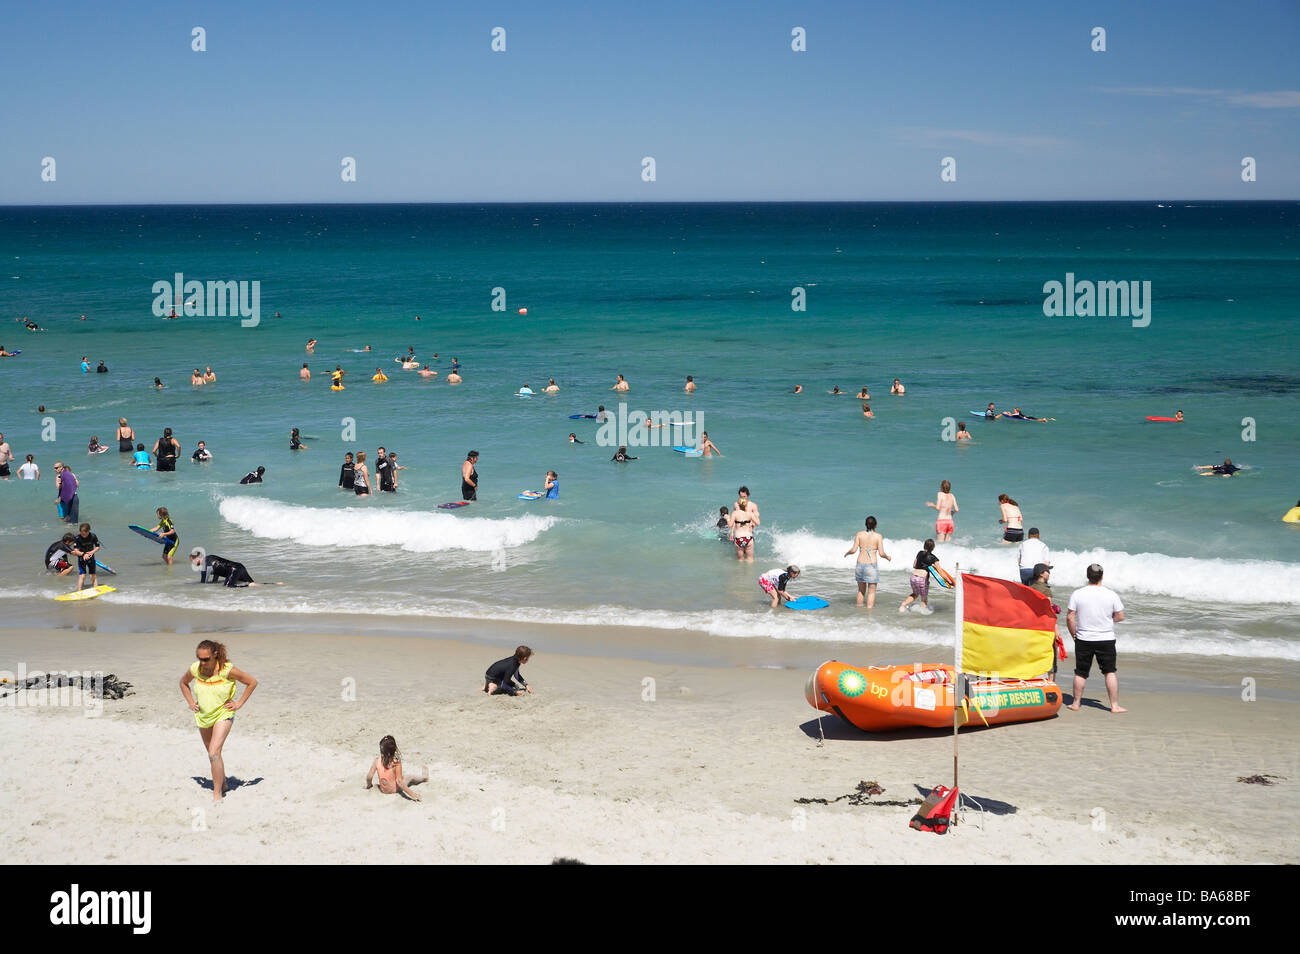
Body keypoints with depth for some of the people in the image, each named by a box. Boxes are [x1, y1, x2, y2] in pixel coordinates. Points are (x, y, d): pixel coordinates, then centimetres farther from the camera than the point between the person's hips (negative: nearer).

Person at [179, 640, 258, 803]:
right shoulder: (195, 669, -10)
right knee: (212, 754, 18)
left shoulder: (227, 670, -21)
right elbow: (183, 682, 15)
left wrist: (239, 703, -9)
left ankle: (217, 793, -12)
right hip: (203, 716, 5)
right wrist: (190, 702, 5)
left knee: (214, 753, -19)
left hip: (223, 715, -5)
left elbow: (252, 682, -8)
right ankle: (222, 783, 40)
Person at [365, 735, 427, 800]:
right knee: (411, 778, 24)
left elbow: (369, 776, -15)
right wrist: (411, 794, -25)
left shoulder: (377, 760, -20)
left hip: (383, 790, 3)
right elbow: (399, 781, -29)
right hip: (394, 790, -3)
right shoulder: (396, 763, -29)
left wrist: (368, 785, 7)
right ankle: (424, 777, 52)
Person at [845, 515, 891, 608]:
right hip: (872, 565, -3)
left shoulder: (859, 534, 1)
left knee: (861, 590, 18)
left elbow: (854, 550, -3)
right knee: (871, 592, 4)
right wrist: (887, 557, 12)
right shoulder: (878, 536, -5)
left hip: (860, 565, 3)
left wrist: (847, 553, 18)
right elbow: (881, 553, -8)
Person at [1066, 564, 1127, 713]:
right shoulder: (1111, 594, -6)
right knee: (1110, 672, 6)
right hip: (1106, 639, 0)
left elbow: (1070, 618, -6)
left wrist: (1074, 634, 8)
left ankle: (1076, 703, 16)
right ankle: (1114, 705, 5)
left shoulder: (1077, 594, -6)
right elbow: (1120, 616, 0)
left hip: (1083, 639, 1)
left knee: (1080, 673, 10)